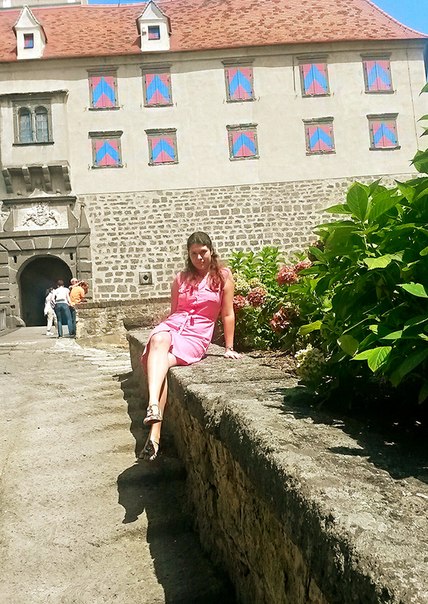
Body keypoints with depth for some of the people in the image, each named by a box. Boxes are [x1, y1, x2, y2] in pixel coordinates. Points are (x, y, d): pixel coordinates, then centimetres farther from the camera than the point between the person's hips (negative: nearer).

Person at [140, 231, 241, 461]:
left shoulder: (223, 276, 8)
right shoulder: (180, 279, 19)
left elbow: (227, 314, 7)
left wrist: (229, 348, 7)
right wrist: (164, 330, 14)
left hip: (196, 335, -3)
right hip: (172, 326, 3)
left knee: (163, 362, -32)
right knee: (159, 340, -37)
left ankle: (154, 433, -38)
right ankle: (153, 405, -54)